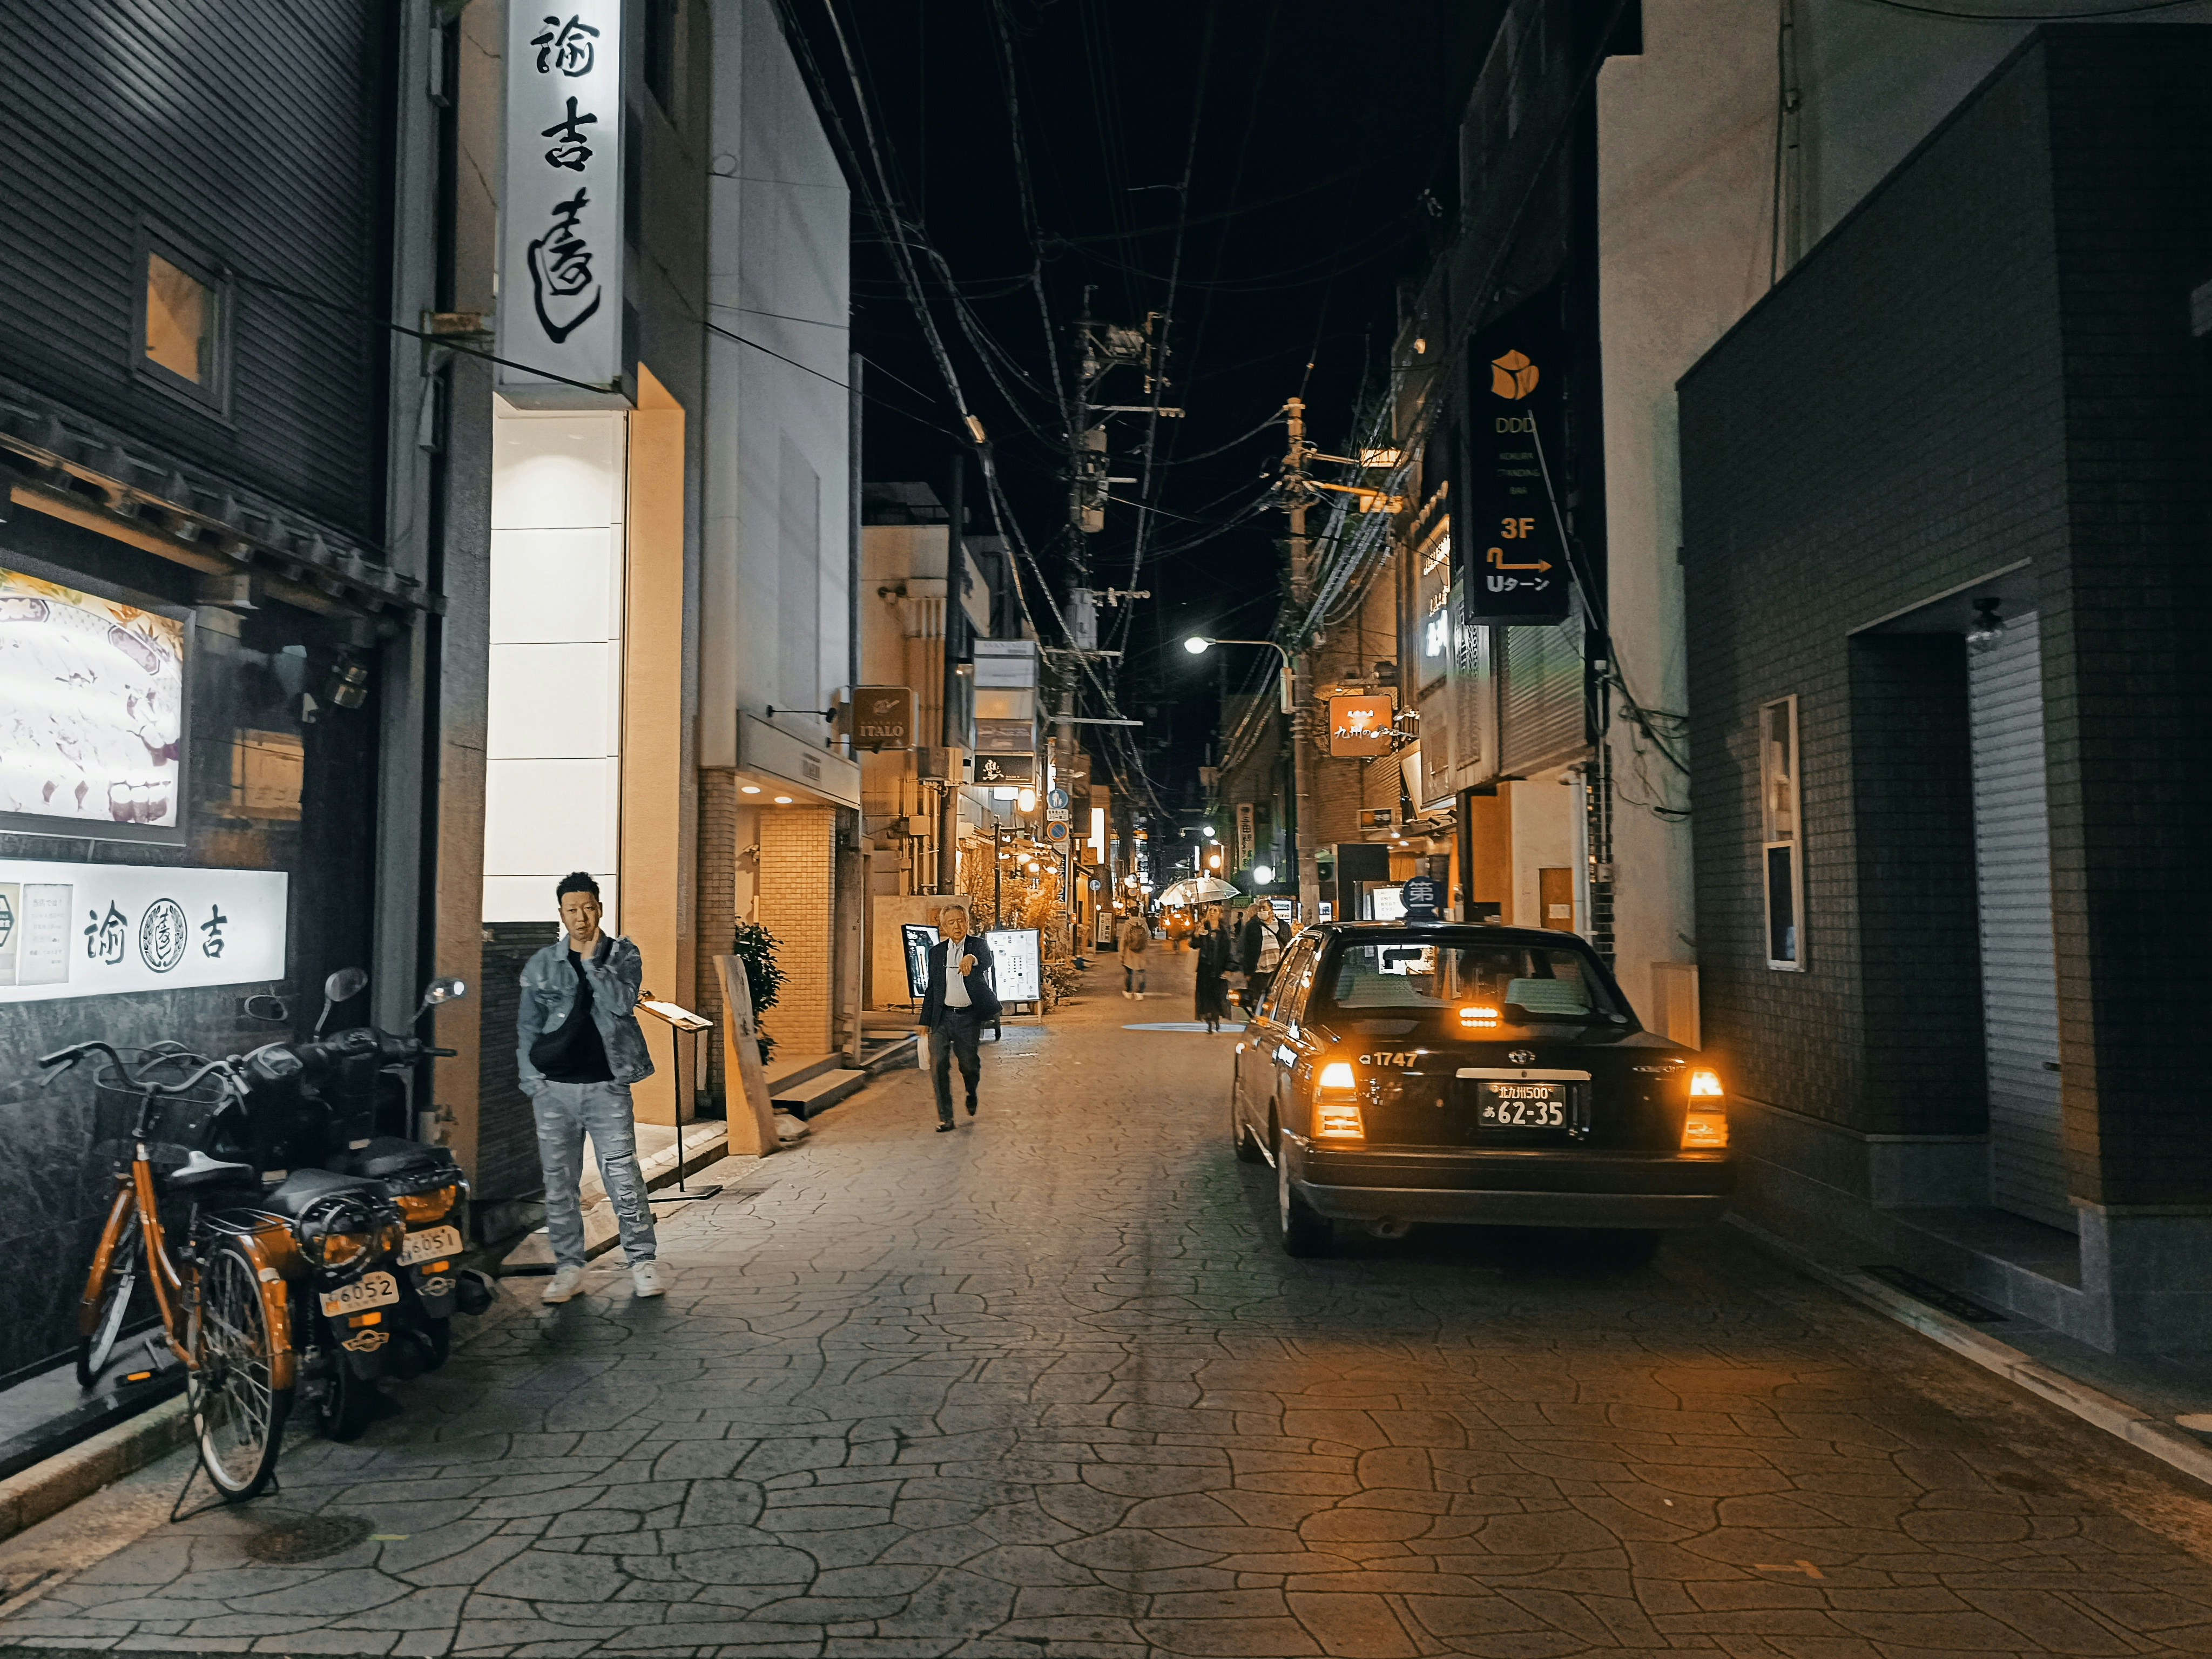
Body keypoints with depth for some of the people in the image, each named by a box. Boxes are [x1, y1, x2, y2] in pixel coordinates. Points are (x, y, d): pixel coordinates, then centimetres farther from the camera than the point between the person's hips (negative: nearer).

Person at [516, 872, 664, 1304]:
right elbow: (527, 1027, 12)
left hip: (606, 1086, -2)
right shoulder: (542, 964, 8)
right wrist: (533, 1082, 5)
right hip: (554, 1089, 2)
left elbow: (621, 1003, -13)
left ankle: (643, 1262, 5)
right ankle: (568, 1267, 16)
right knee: (559, 1182, 6)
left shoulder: (624, 956, 4)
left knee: (623, 1178, -5)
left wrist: (591, 959, -12)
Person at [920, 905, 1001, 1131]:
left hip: (969, 1017, -2)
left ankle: (972, 1094, 40)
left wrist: (972, 958, -48)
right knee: (938, 1065, -8)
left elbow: (987, 962, -24)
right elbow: (931, 988, 13)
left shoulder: (978, 946, 0)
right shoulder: (936, 951, 9)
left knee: (969, 1065, 5)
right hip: (942, 1017, 2)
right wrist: (925, 1021, 9)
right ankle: (945, 1118, -2)